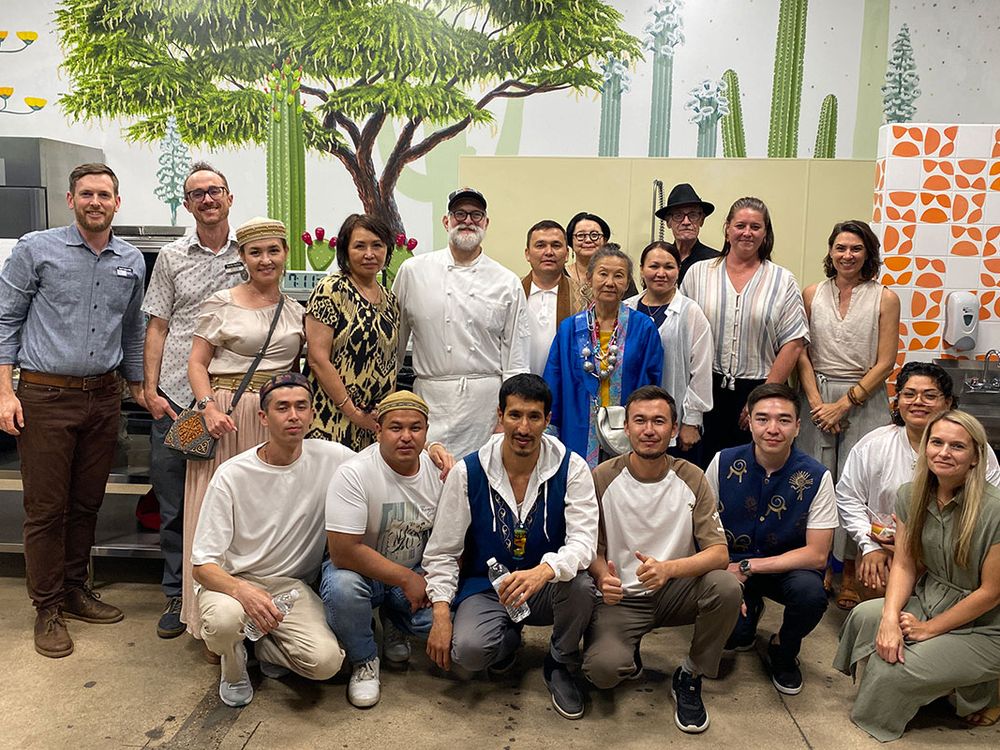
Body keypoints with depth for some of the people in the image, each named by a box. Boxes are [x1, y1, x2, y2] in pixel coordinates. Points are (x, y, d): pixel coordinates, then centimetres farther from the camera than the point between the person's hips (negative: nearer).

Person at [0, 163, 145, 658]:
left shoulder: (132, 261, 9)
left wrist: (137, 385, 18)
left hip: (103, 398, 4)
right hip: (45, 397, -4)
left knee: (87, 504, 12)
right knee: (47, 507, 2)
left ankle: (75, 589, 27)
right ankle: (48, 609, 14)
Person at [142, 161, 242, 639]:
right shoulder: (171, 257, 8)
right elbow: (157, 327, 8)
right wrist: (151, 389, -1)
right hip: (175, 399, 1)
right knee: (173, 505, 7)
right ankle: (177, 595, 21)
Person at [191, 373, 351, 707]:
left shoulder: (331, 458, -8)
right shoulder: (232, 475, -15)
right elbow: (202, 565, -15)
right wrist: (243, 591, -37)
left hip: (293, 585, 2)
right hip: (234, 581, -2)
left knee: (326, 660, -24)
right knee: (223, 619, -37)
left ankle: (268, 646, 12)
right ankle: (234, 666, 2)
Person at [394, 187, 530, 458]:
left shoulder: (507, 283, 5)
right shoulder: (412, 271, 6)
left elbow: (515, 362, 6)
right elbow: (394, 340, 12)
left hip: (487, 402, 0)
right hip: (430, 399, 0)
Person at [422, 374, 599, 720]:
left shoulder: (571, 468, -10)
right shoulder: (467, 473, -9)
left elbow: (583, 540, -20)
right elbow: (442, 551, -2)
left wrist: (544, 571, -42)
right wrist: (441, 613, -14)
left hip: (548, 588, 0)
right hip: (486, 586, 0)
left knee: (581, 585, -33)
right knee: (467, 651, -29)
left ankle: (560, 665, 1)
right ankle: (508, 639, 12)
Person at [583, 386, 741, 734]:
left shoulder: (691, 479, -7)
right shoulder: (603, 478, -9)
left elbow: (720, 554, -12)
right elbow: (593, 548, -1)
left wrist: (668, 568, -32)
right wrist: (603, 577, -26)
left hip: (675, 592, 2)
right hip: (621, 599, -1)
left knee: (727, 588, -29)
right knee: (602, 668, -29)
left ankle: (689, 677, -2)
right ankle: (629, 655, 12)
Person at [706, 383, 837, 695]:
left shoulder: (816, 477, -14)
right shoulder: (724, 463, -10)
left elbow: (817, 554, -14)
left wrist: (748, 566, -17)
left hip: (787, 567, 0)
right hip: (730, 566, 0)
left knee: (811, 592, -33)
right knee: (729, 632, -26)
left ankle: (783, 651, 2)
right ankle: (749, 611, 16)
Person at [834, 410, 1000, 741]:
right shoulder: (912, 495, -3)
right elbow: (904, 564, -3)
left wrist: (929, 629, -13)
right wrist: (890, 617, -21)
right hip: (930, 601, 6)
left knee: (895, 669, -21)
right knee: (865, 615, -21)